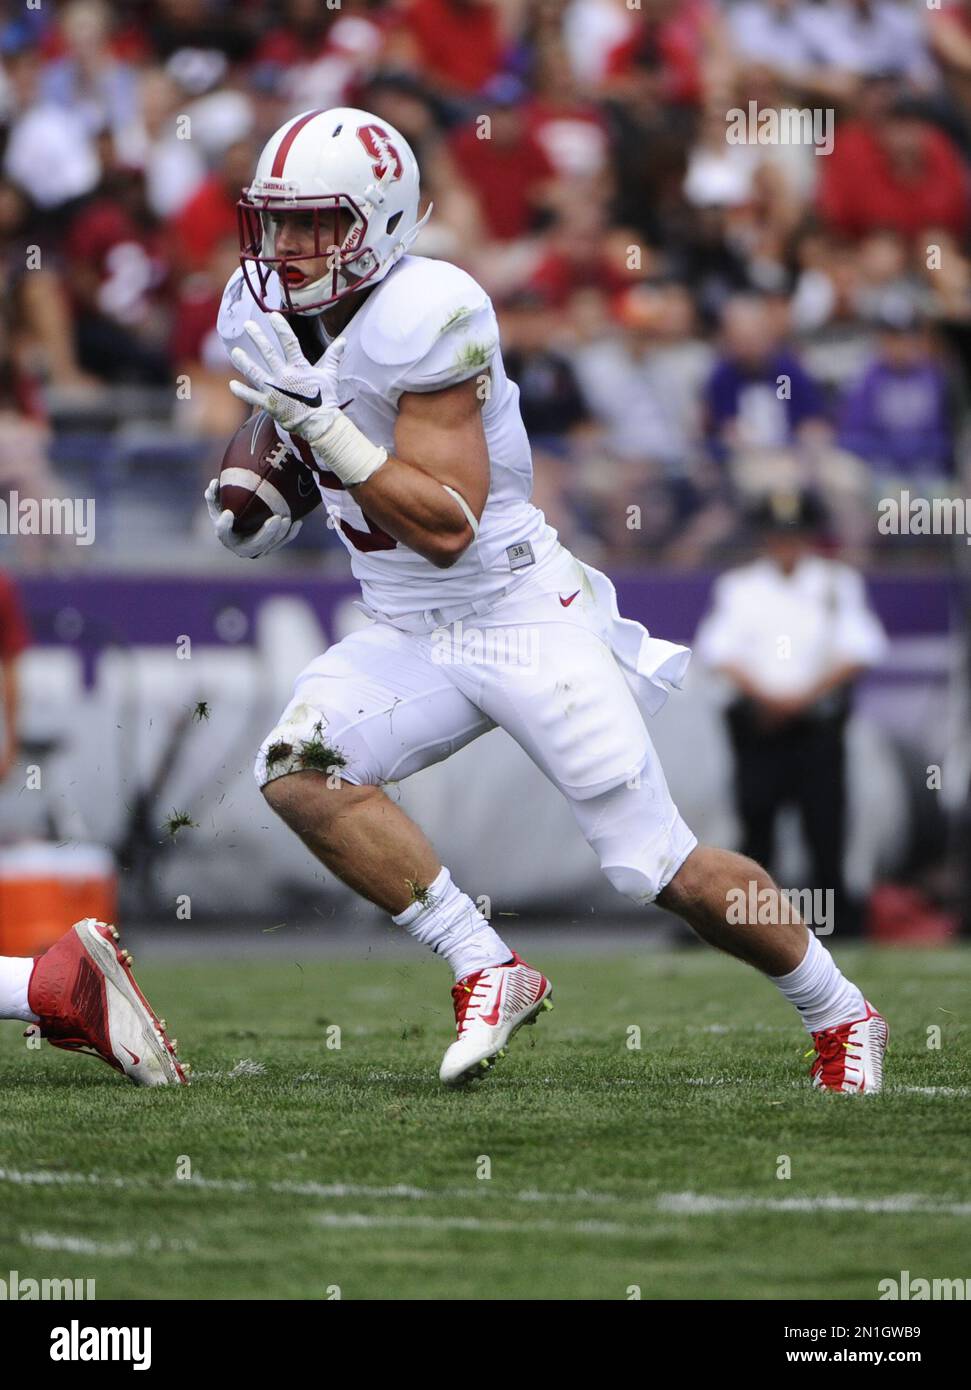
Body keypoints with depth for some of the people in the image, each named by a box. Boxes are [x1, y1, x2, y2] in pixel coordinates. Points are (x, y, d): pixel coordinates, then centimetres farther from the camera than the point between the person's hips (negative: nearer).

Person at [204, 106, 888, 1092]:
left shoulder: (424, 318, -24)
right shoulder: (263, 313, -1)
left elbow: (447, 525, -28)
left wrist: (318, 424, -32)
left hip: (523, 615, -7)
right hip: (403, 634, 7)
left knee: (662, 872, -4)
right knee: (299, 771, -22)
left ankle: (841, 1015, 20)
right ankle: (488, 973, -11)